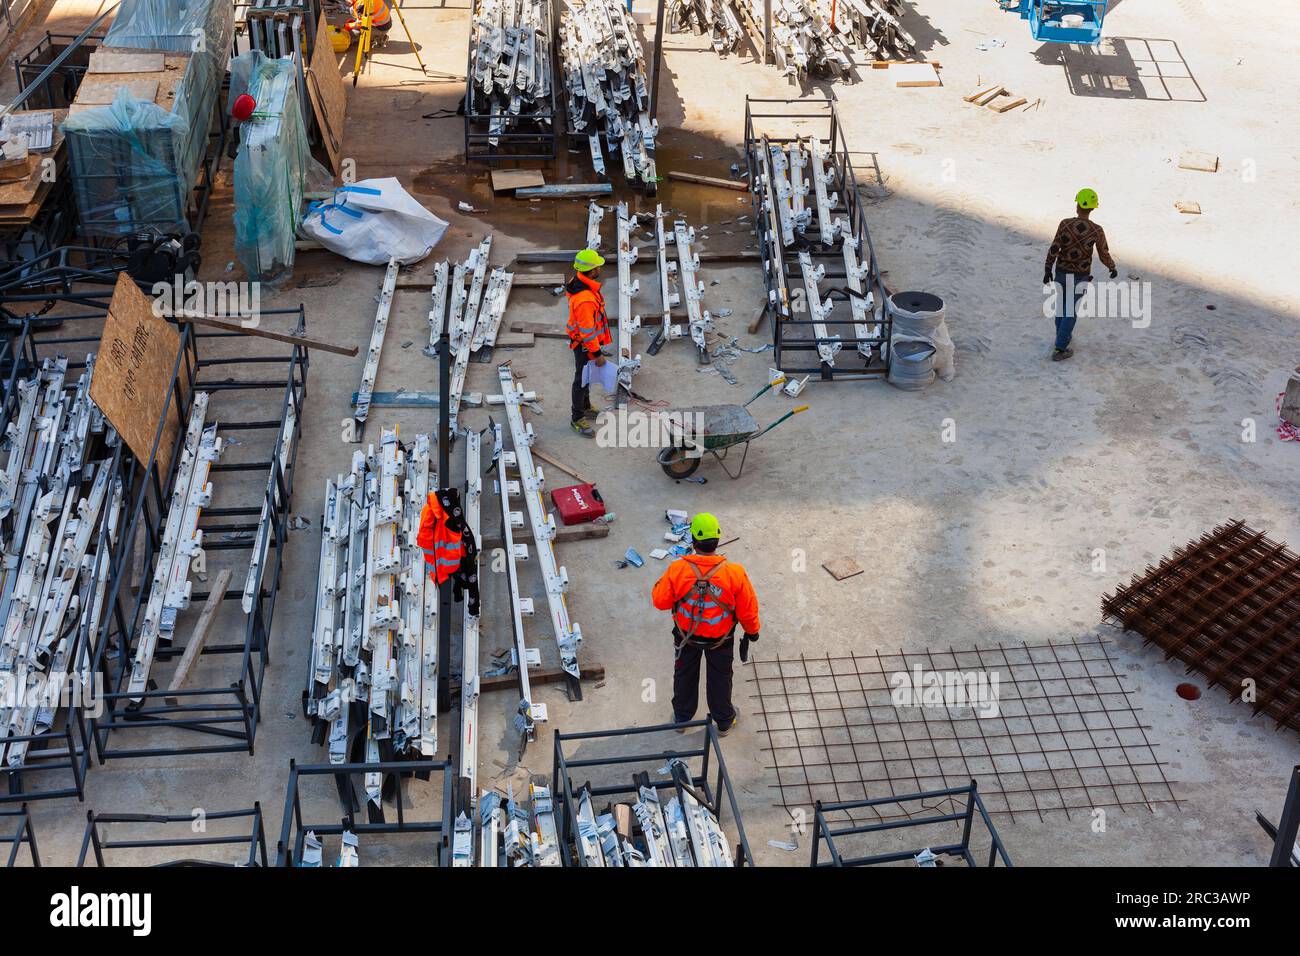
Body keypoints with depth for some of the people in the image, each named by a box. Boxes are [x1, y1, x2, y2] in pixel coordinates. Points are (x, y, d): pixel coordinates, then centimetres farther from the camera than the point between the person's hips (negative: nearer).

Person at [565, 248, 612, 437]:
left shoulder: (578, 280, -8)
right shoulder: (585, 299, -39)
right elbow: (587, 331, -31)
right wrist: (597, 354, -20)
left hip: (588, 339, 9)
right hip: (585, 344, -9)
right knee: (582, 379, 8)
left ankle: (585, 405, 47)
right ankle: (577, 418, 24)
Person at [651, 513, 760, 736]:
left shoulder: (677, 570, -28)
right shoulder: (734, 573, -28)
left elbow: (660, 601, -15)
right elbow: (747, 609, -15)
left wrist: (661, 583, 5)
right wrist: (752, 630, 5)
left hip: (686, 635, 1)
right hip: (721, 638, -1)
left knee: (685, 674, 26)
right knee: (720, 676, 23)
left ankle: (681, 718, 46)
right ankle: (724, 721, 43)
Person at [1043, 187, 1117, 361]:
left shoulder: (1065, 224, -18)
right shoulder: (1097, 231, -18)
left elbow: (1053, 249, -16)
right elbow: (1104, 256, -8)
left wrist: (1047, 270, -3)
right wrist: (1113, 268, 14)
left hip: (1061, 272, 2)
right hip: (1080, 277, -2)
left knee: (1062, 305, 24)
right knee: (1071, 311, 9)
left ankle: (1063, 336, 43)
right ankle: (1060, 349, 8)